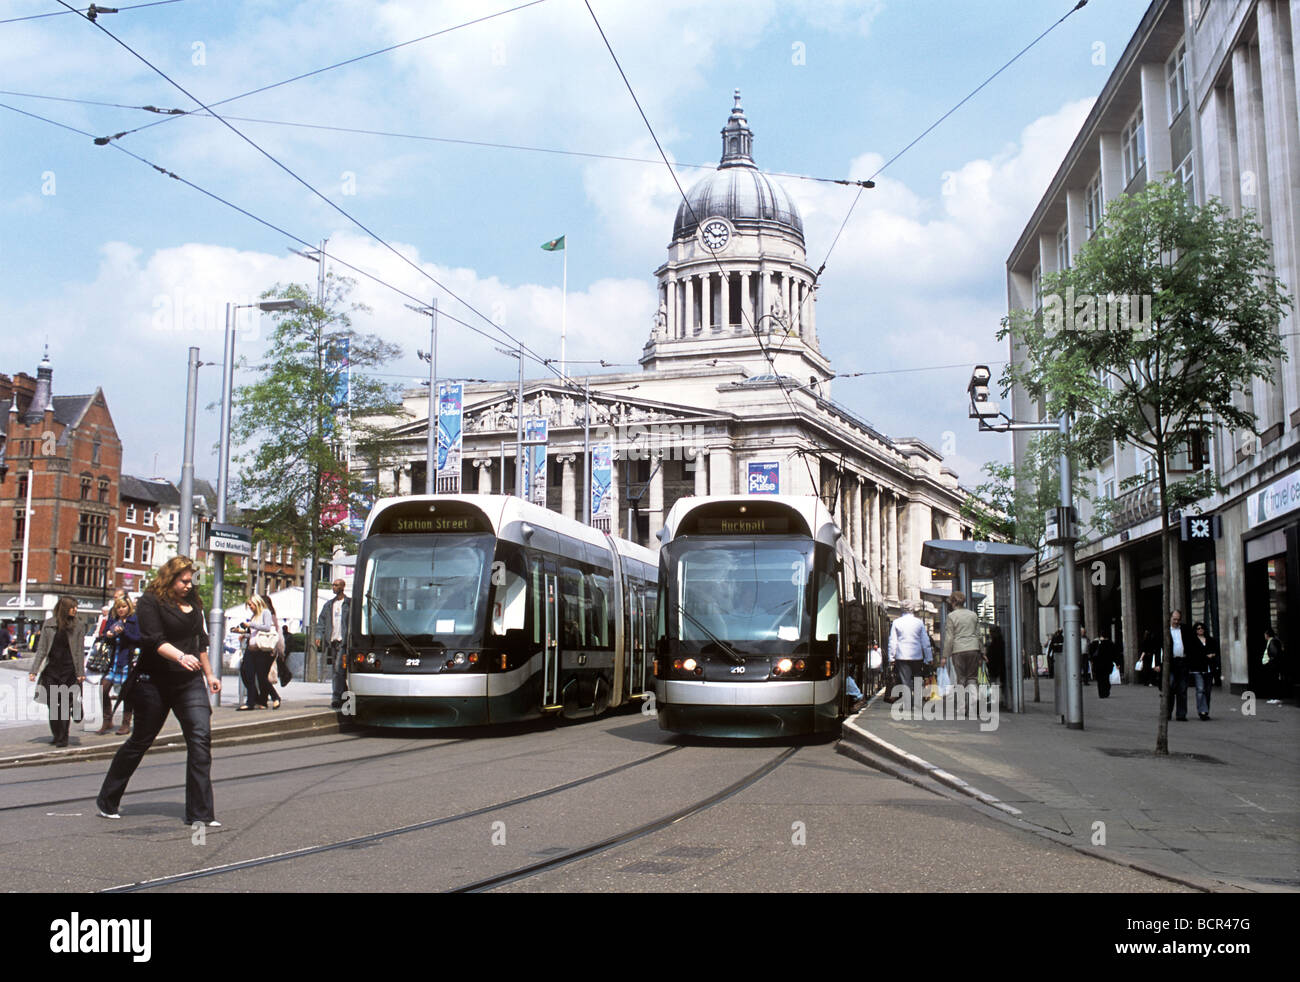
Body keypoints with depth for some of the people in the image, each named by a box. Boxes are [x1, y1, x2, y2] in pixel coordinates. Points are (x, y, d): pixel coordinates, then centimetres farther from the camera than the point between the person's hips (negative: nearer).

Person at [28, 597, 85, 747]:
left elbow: (80, 651, 2)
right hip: (51, 670, 1)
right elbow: (41, 649, 5)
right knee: (53, 705, 3)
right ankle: (57, 736, 17)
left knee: (66, 704, -4)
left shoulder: (76, 626, 2)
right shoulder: (49, 624, 3)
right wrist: (34, 671, 0)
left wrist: (81, 672, -5)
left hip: (69, 670, -1)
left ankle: (63, 737, 3)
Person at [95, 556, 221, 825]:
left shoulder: (192, 602, 12)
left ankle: (200, 813, -8)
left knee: (201, 738, -10)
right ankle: (107, 801, 30)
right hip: (154, 682, -5)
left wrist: (209, 674, 25)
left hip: (189, 683, 5)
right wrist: (180, 656, -37)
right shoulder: (150, 602, -8)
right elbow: (155, 640, -21)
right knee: (140, 741, 8)